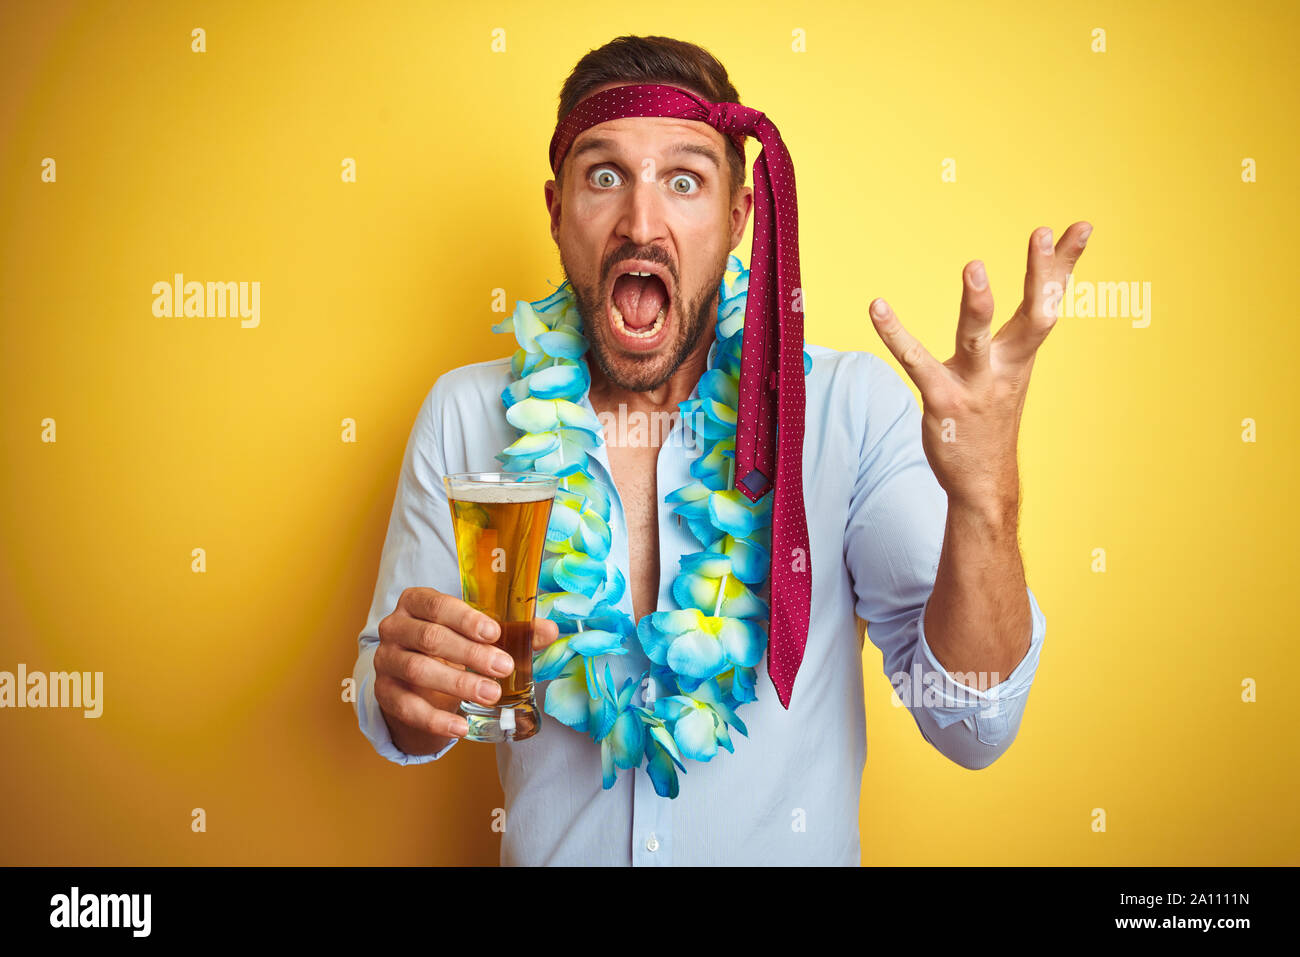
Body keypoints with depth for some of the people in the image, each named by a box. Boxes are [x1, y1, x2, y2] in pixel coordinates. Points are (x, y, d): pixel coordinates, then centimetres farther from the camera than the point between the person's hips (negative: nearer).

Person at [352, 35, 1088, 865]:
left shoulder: (854, 406, -15)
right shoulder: (466, 414, -11)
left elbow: (972, 729, -18)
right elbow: (399, 727, -4)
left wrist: (985, 498, -34)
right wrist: (409, 696, -27)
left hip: (795, 850, 0)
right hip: (551, 847, 1)